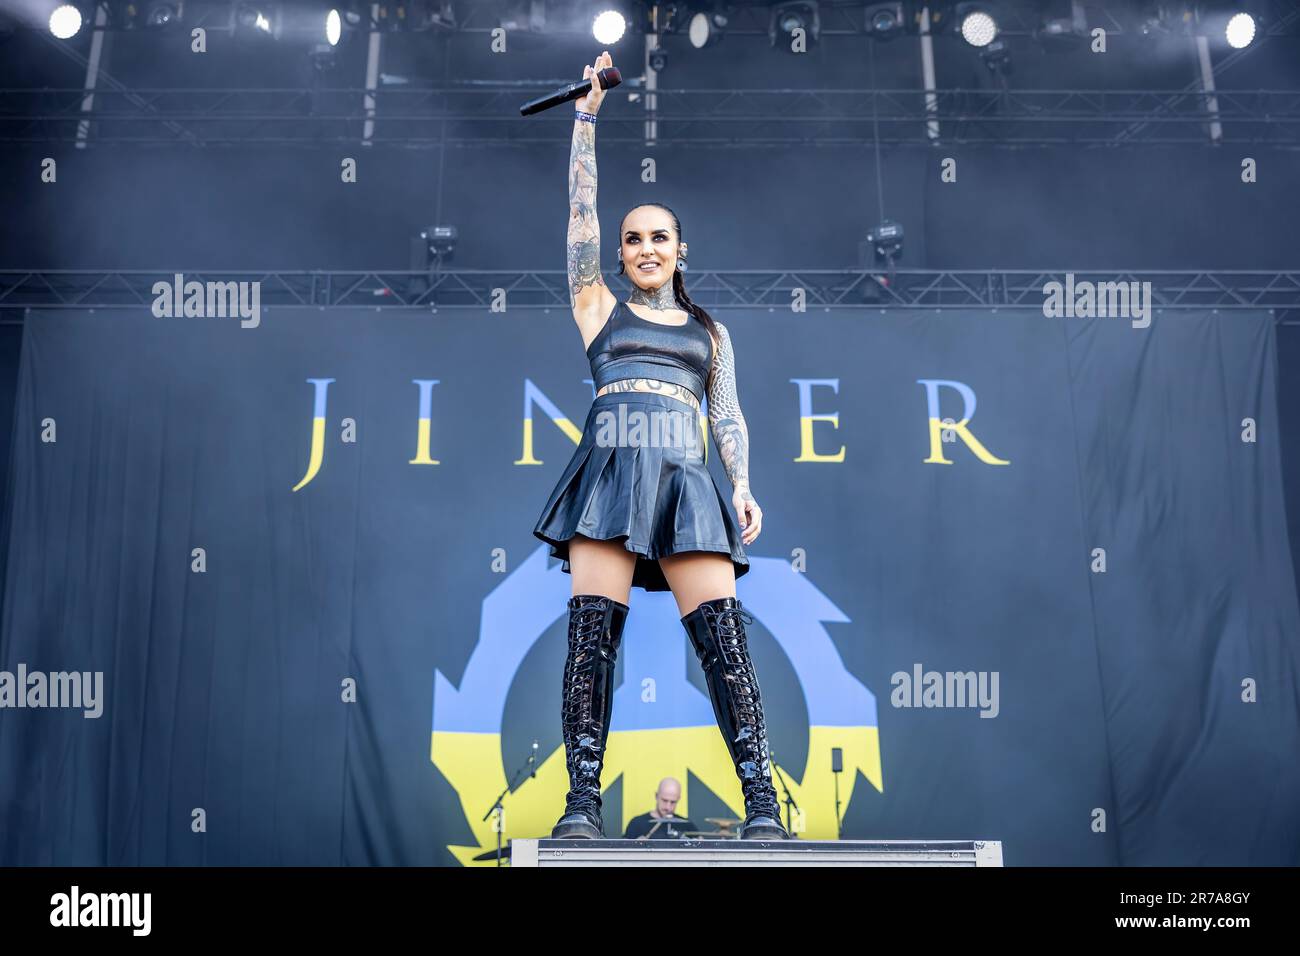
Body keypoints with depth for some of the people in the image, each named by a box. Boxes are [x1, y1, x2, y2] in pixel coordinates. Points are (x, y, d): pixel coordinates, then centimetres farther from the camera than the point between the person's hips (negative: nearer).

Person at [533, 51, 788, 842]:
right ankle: (583, 802, -11)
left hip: (686, 482, 1)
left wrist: (743, 485, -1)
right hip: (611, 474, -1)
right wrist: (589, 111, 16)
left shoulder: (710, 330, 23)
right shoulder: (600, 308, 19)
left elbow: (729, 413, 15)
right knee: (593, 633, -12)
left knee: (723, 633, -11)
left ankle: (762, 803, -13)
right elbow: (581, 207, 16)